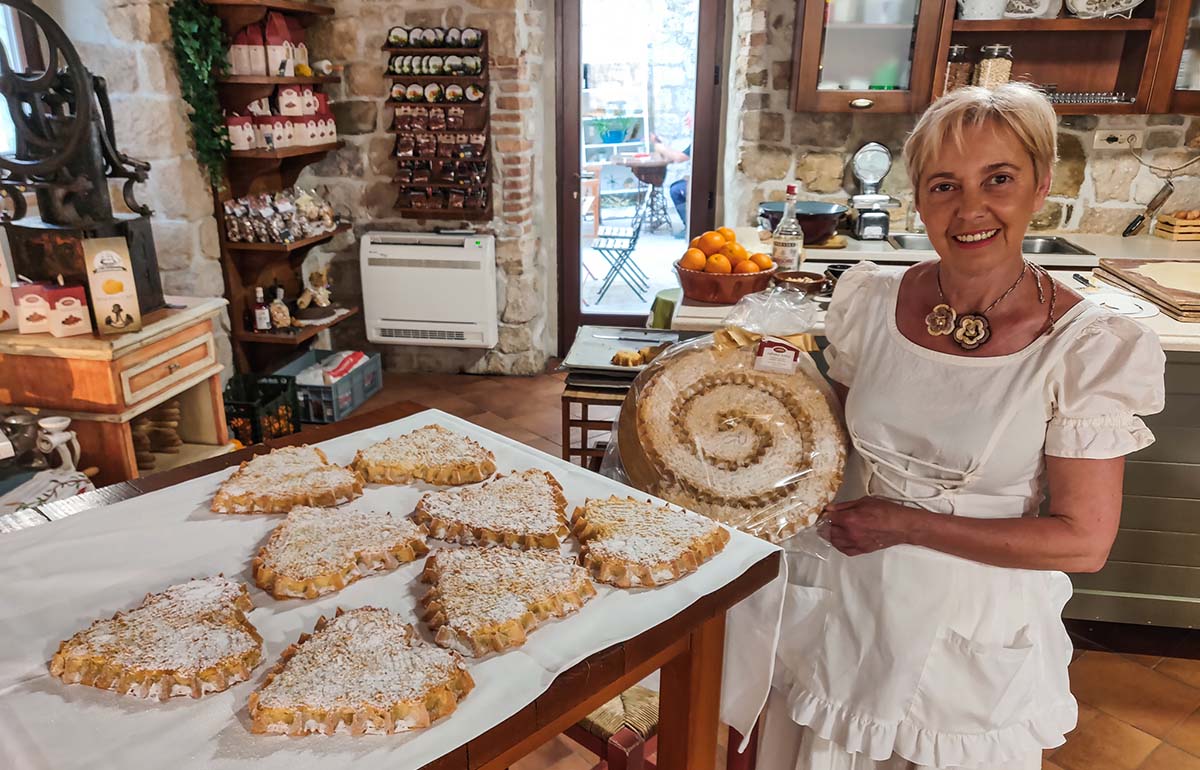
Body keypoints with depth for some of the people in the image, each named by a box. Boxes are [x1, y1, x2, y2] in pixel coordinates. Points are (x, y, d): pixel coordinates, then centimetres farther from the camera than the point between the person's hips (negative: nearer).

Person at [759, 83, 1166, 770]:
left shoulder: (1089, 347, -17)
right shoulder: (873, 303, -7)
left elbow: (1084, 540, -14)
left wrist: (906, 523, -18)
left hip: (978, 631, -2)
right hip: (848, 602, 3)